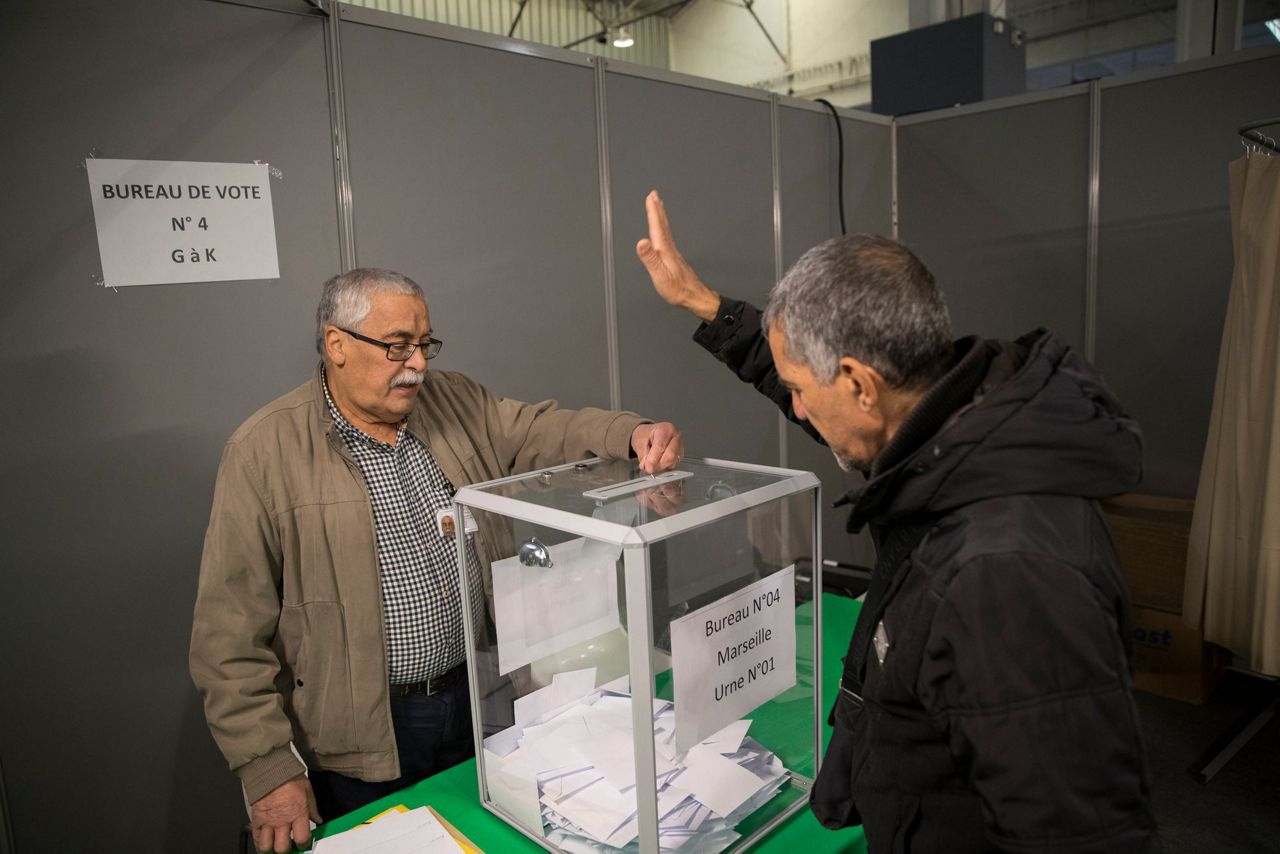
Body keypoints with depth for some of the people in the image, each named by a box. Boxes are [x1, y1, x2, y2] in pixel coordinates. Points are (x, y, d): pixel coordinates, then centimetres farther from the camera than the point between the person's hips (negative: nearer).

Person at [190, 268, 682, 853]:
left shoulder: (456, 404, 4)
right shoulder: (265, 452, -11)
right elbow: (231, 632, -12)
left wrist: (632, 435, -22)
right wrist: (270, 771, -13)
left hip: (481, 701, 5)